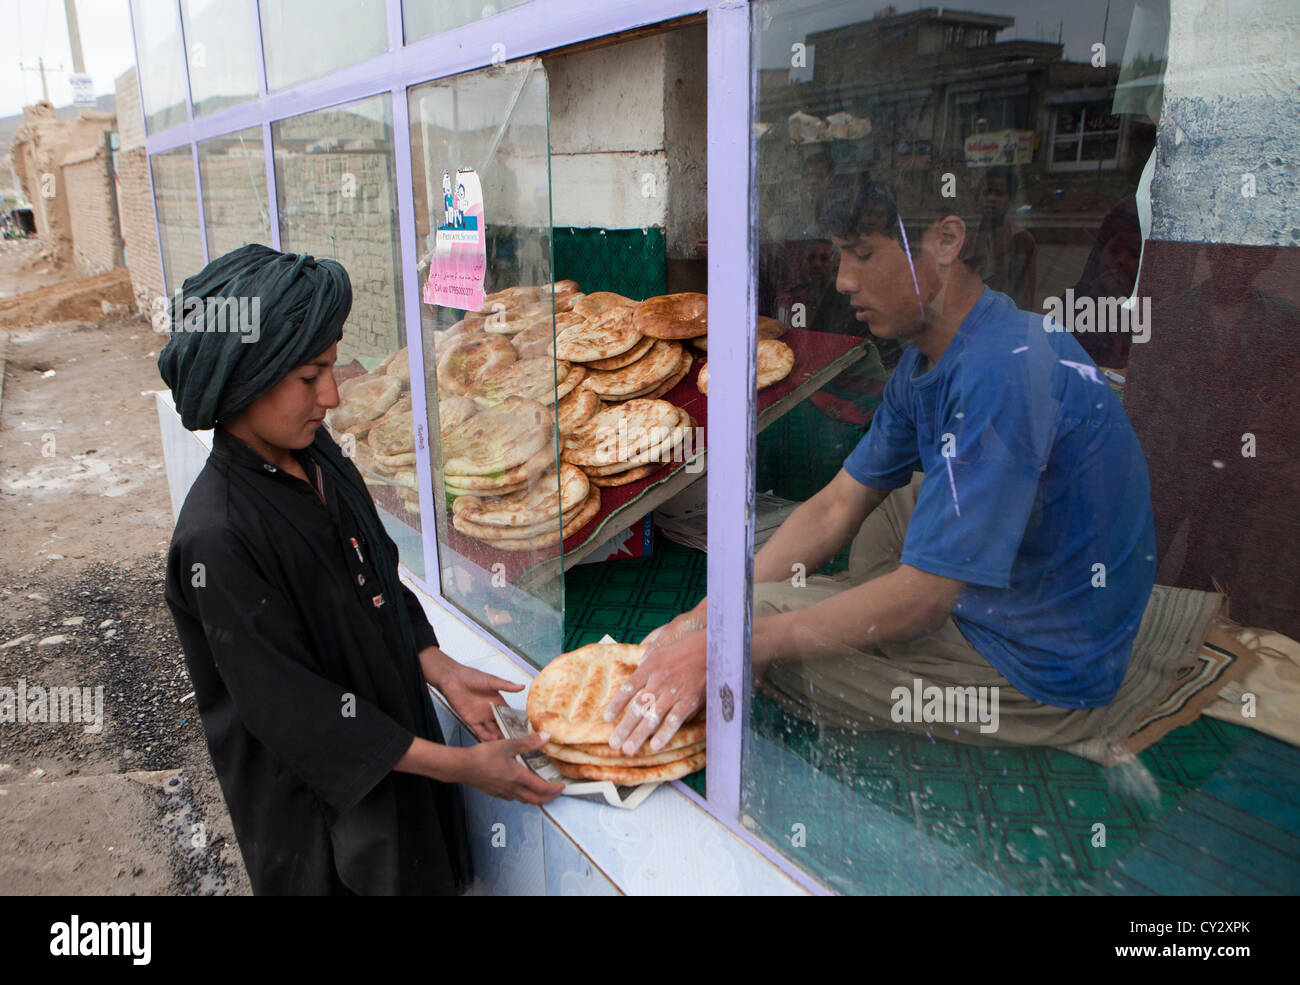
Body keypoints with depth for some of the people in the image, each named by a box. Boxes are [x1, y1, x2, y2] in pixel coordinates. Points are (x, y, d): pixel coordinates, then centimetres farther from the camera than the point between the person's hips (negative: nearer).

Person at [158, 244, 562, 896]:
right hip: (313, 802, -7)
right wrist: (459, 766, -23)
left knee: (420, 873, 23)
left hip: (388, 733, 7)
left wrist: (444, 673, -5)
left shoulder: (315, 458, -4)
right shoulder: (216, 539, -28)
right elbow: (290, 708, -25)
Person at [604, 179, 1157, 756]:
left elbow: (921, 598, -28)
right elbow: (836, 508, 5)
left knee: (754, 621, -9)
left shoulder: (1002, 373, -28)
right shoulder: (926, 362, 2)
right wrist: (702, 614, -3)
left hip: (1044, 680, -9)